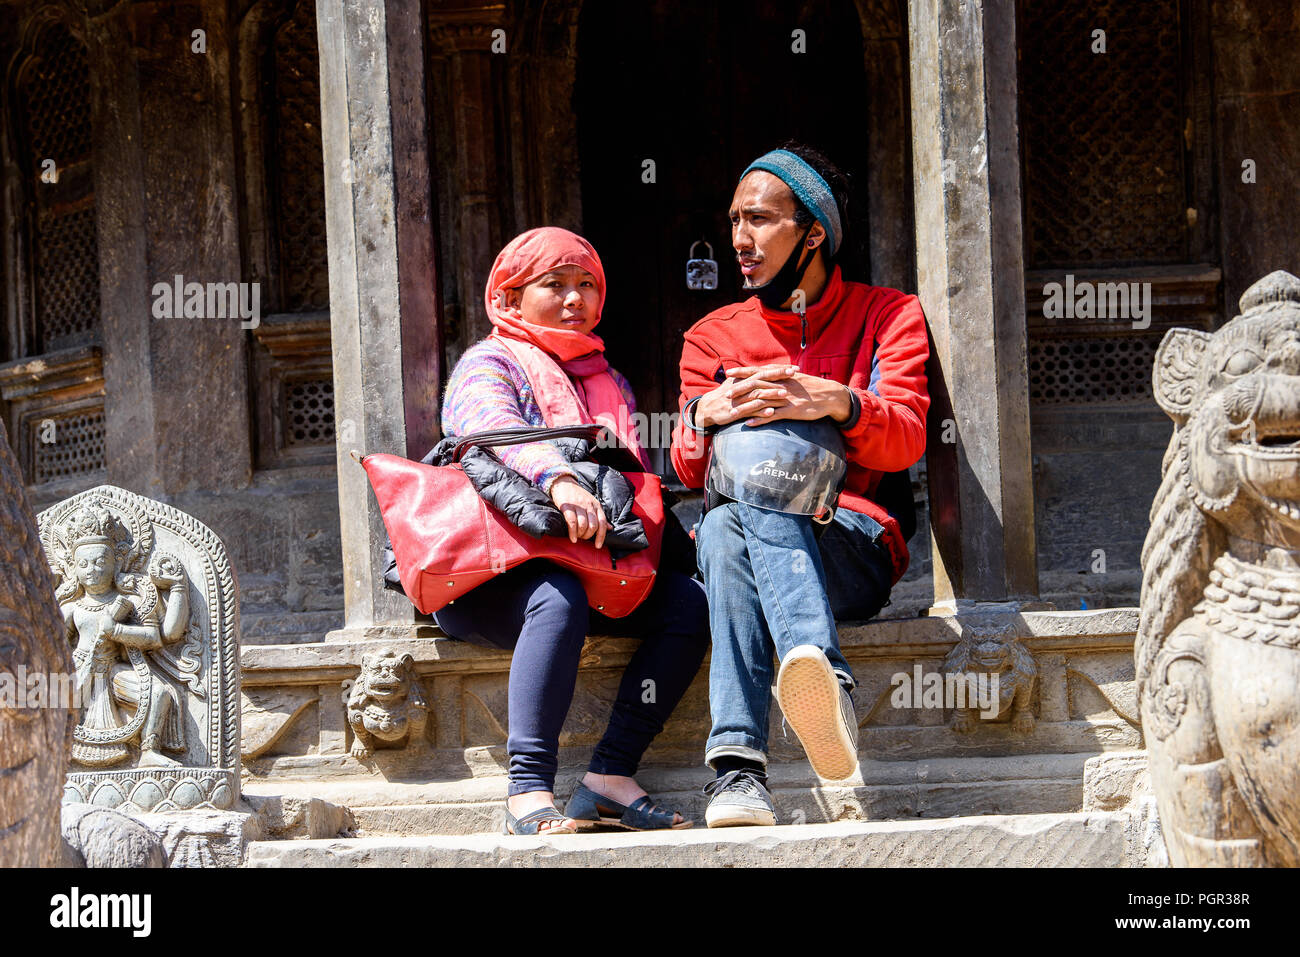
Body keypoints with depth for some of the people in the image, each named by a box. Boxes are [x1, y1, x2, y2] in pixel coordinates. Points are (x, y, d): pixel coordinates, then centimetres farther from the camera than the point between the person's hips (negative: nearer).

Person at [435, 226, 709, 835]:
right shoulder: (488, 365, 5)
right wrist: (559, 479, -40)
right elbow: (496, 427, -19)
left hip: (594, 565, 6)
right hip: (490, 573, -6)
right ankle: (529, 793, -41)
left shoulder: (610, 383, 26)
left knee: (688, 599, -20)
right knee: (560, 598, -38)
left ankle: (611, 776, -26)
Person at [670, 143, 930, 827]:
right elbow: (689, 471, 5)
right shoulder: (713, 337, 19)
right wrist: (704, 414, -19)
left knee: (759, 496, -37)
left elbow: (905, 442, -6)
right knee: (721, 526, -37)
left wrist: (839, 403, -28)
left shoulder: (887, 316, 12)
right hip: (738, 534, 2)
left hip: (855, 544, -2)